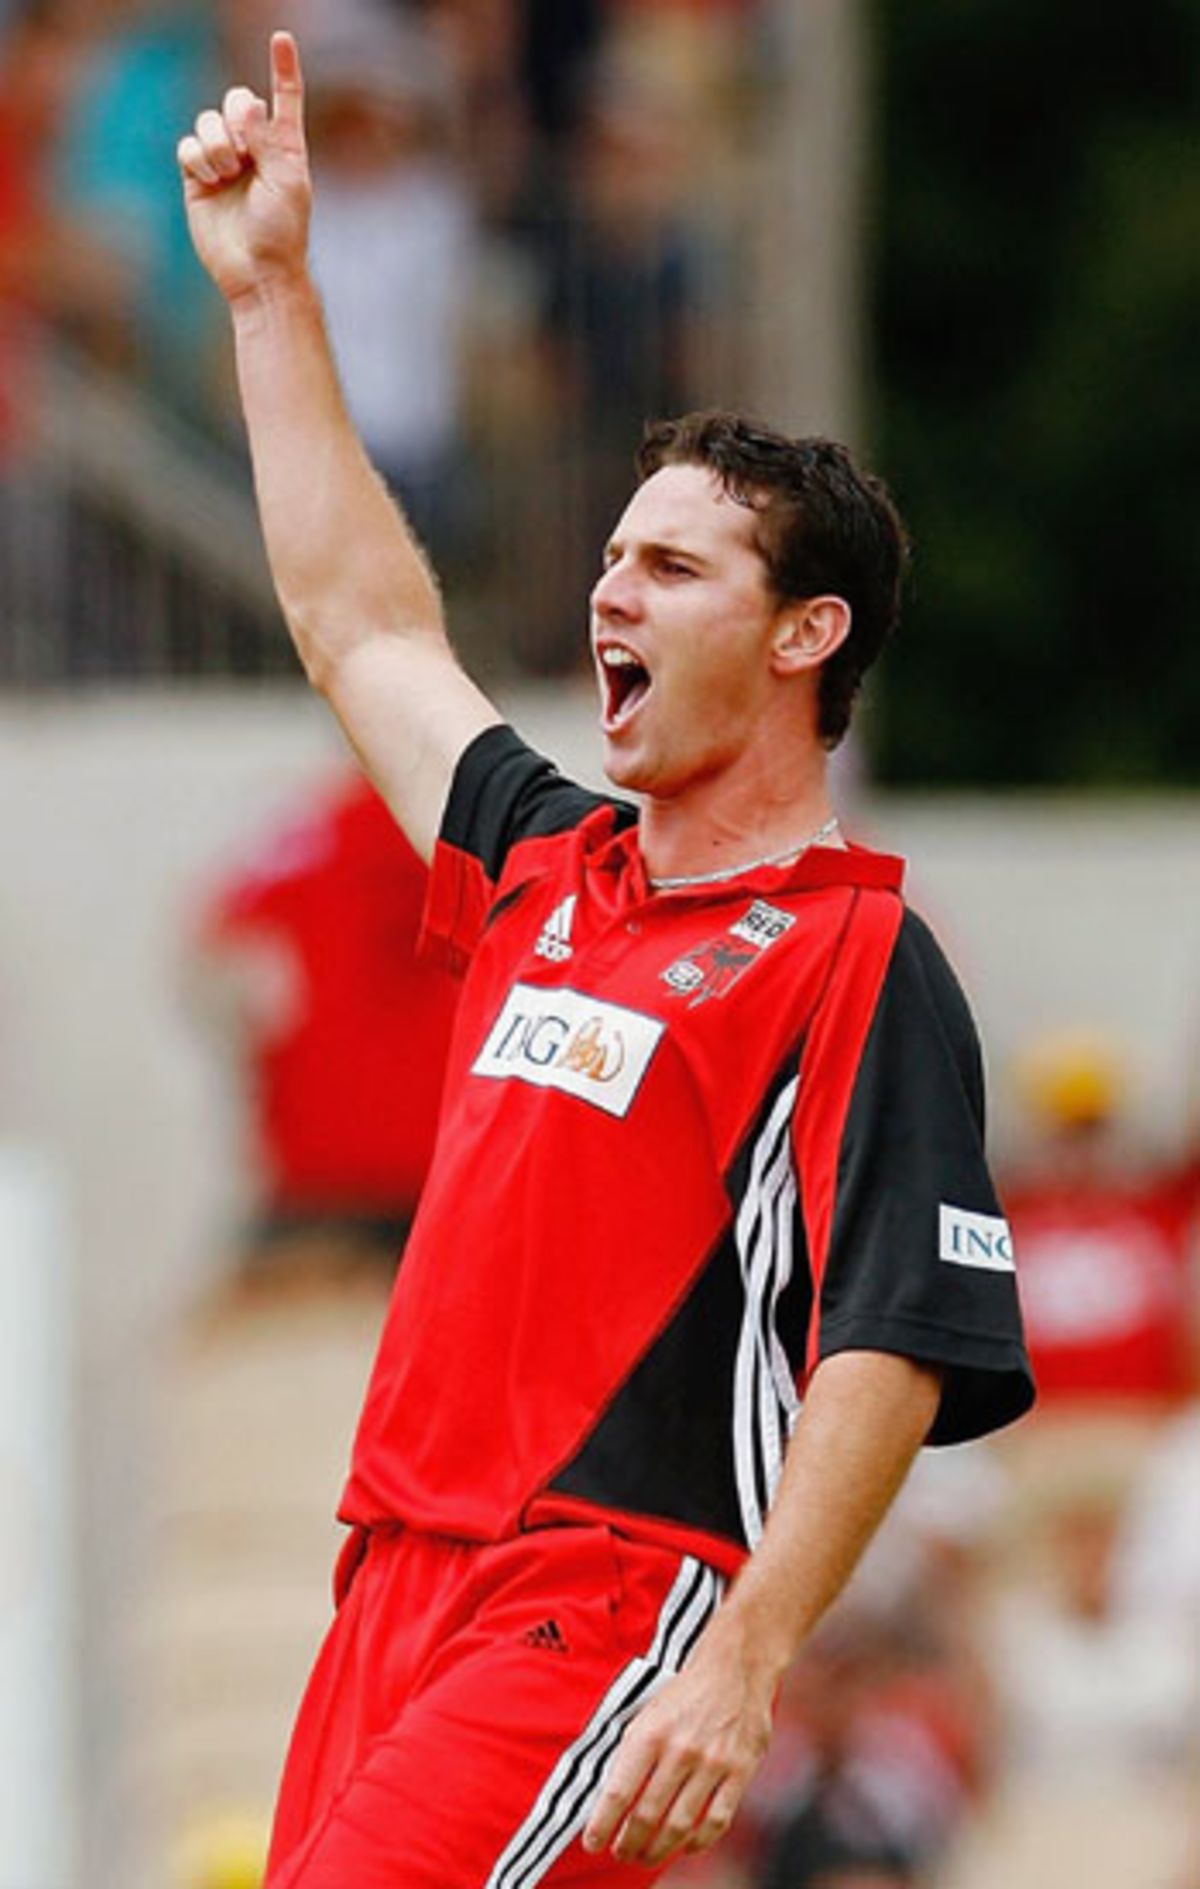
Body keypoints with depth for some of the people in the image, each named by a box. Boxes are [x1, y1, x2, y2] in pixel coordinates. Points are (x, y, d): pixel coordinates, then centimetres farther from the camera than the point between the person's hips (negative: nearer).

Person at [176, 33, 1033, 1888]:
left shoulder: (863, 965, -6)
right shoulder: (554, 873, 18)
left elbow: (894, 1355, -14)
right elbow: (364, 623, 33)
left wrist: (743, 1664, -24)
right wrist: (269, 289, 35)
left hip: (610, 1606, -8)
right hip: (401, 1591, 8)